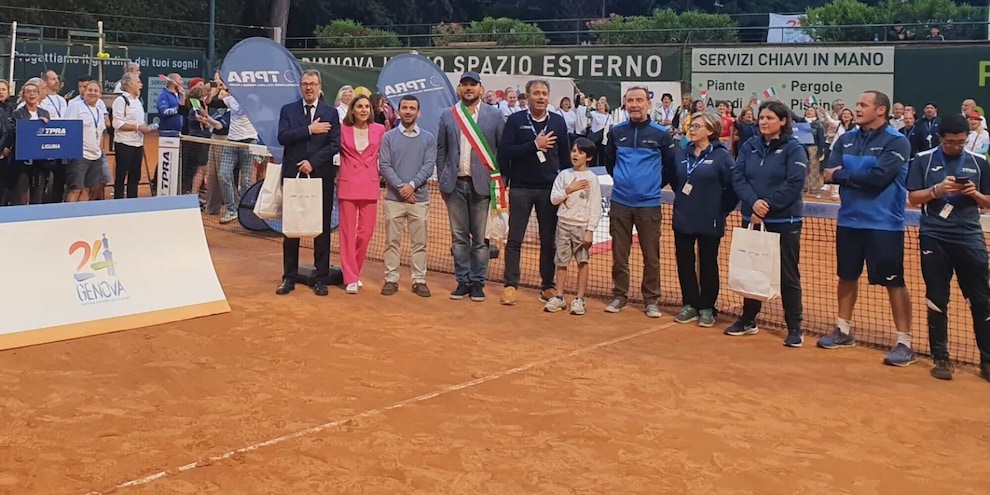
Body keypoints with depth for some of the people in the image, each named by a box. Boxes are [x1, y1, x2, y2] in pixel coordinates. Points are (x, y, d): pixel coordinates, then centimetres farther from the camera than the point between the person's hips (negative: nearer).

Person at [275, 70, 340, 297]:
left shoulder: (331, 113, 5)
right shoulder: (288, 110, 7)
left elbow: (335, 144, -5)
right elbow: (283, 137, -7)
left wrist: (312, 162, -14)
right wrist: (309, 130, -15)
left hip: (321, 177, -1)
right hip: (293, 175, 1)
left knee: (322, 228, 4)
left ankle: (321, 278, 11)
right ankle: (289, 277, 13)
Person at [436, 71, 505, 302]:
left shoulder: (495, 116, 2)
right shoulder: (448, 117, 7)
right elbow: (441, 150, 10)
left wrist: (499, 179, -2)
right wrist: (442, 180, 5)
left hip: (482, 184, -2)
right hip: (455, 184, 2)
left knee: (480, 237, 2)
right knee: (459, 236, 6)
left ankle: (478, 282, 10)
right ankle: (462, 281, 13)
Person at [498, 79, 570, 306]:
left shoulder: (558, 122, 6)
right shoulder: (515, 120, -1)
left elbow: (565, 157, 11)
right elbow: (504, 152, -10)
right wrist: (535, 145, -17)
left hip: (550, 189, 2)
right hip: (520, 188, -2)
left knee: (549, 241, 7)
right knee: (514, 239, 1)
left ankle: (548, 286, 16)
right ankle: (510, 286, 6)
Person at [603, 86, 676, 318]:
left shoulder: (661, 134, -4)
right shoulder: (616, 132, 3)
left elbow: (670, 166, 6)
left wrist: (656, 184, 7)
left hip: (649, 204, -2)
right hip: (620, 202, 2)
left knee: (651, 256, 3)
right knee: (619, 254, 8)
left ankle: (652, 299, 12)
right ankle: (619, 295, 19)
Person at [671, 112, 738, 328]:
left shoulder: (721, 156, -10)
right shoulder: (682, 154, 4)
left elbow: (733, 187, -11)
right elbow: (674, 180, 18)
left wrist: (722, 209, -6)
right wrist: (684, 200, 13)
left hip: (709, 222, -4)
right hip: (683, 220, 4)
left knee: (708, 265, 7)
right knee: (684, 263, 8)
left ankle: (707, 309, 17)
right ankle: (690, 305, 21)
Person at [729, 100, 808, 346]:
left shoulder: (794, 148, -7)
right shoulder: (749, 146, 6)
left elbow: (794, 184, -17)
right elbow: (737, 177, -2)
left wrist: (767, 206, -20)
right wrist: (753, 202, -18)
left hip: (784, 221, -5)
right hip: (751, 219, 5)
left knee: (787, 275, 0)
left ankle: (795, 328, 7)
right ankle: (748, 319, 28)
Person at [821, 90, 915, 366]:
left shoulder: (896, 142, -9)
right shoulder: (846, 140, 8)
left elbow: (879, 177, -22)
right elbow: (829, 173, -3)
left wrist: (842, 174, -11)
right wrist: (858, 176, -18)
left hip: (884, 223, -6)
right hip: (849, 220, 6)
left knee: (894, 282, -3)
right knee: (847, 276, 16)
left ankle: (905, 342, 2)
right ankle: (844, 330, 30)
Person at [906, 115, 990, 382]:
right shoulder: (923, 160, 3)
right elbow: (913, 198, 0)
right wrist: (937, 189, -17)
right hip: (934, 238, -1)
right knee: (937, 300, 5)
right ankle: (941, 358, 15)